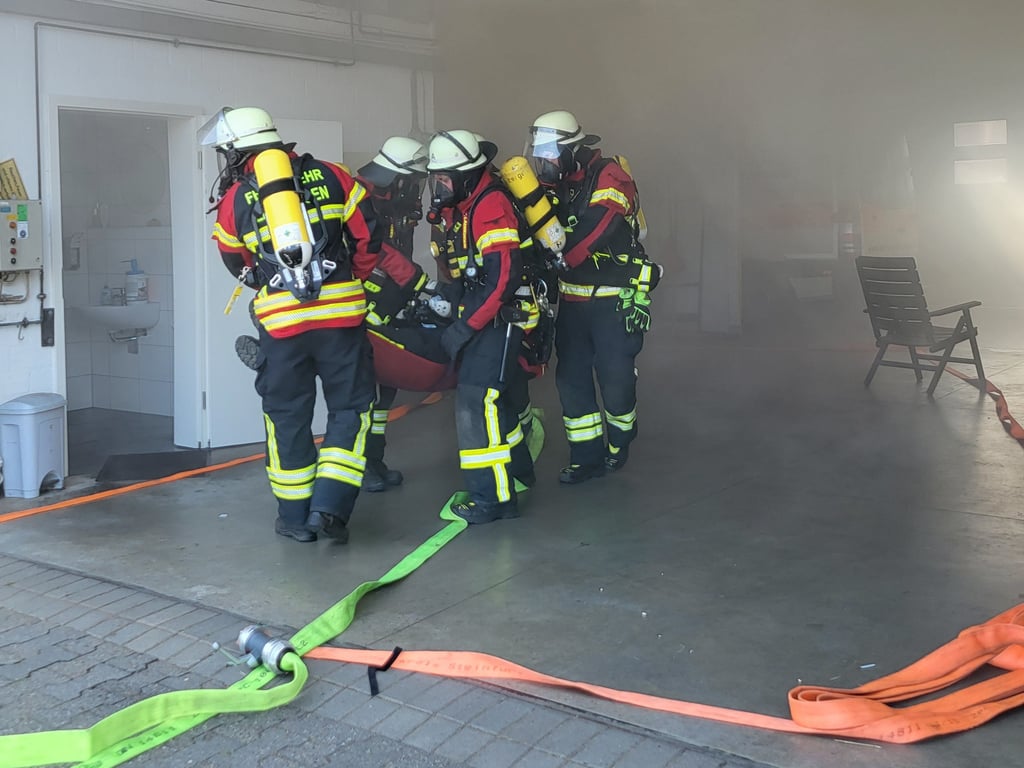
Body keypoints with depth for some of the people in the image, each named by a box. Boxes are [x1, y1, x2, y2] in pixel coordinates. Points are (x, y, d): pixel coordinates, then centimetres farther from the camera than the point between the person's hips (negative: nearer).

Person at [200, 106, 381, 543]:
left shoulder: (235, 200, 6)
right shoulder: (329, 176, 7)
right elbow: (368, 236, 6)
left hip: (281, 321, 0)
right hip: (341, 314, 0)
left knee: (287, 416, 13)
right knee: (350, 408, 11)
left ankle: (296, 517, 20)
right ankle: (330, 506, 2)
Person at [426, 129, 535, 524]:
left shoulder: (491, 206, -20)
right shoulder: (456, 207, 10)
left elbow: (502, 277, -25)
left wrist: (465, 326, -22)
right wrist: (446, 296, 8)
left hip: (500, 316, -10)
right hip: (479, 313, 10)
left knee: (477, 400, -13)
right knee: (489, 397, 18)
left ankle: (493, 498, -7)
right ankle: (518, 472, 35)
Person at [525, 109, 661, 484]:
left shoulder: (608, 178, -15)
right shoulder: (553, 185, 7)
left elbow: (593, 231, -29)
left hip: (615, 300, -7)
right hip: (572, 299, 7)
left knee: (616, 379, 0)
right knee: (571, 379, 5)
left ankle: (619, 440, 29)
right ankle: (588, 456, 17)